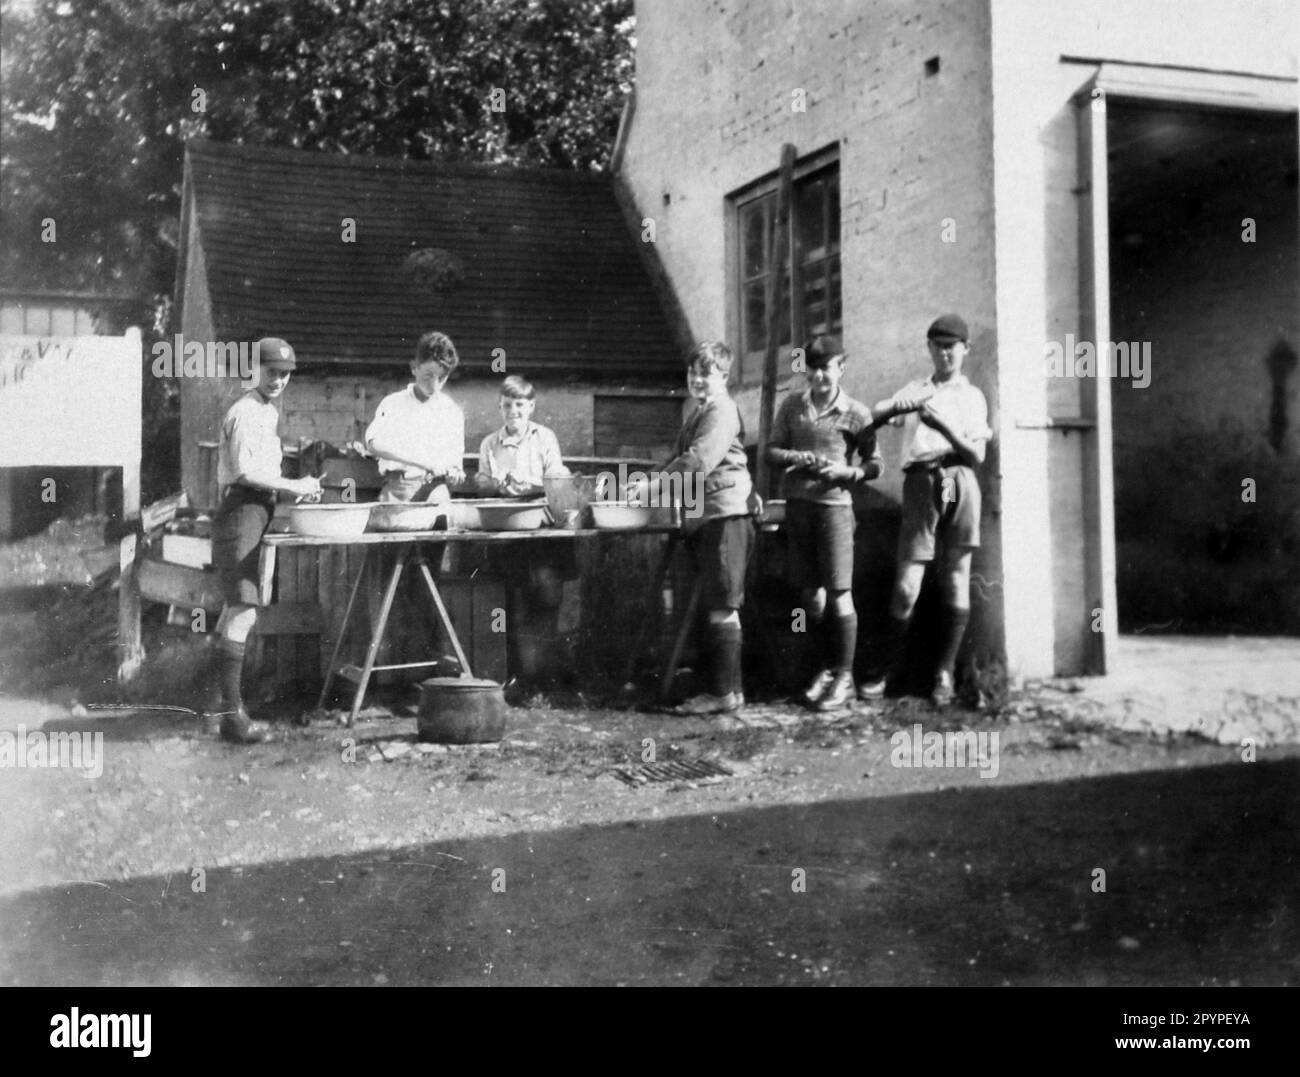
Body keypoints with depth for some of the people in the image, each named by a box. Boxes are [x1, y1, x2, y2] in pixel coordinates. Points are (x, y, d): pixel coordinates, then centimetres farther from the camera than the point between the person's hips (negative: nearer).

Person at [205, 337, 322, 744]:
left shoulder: (269, 413, 20)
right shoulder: (245, 412, -12)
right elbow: (244, 470, -20)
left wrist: (295, 485, 11)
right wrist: (292, 486, -17)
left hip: (257, 511, 11)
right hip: (241, 509, -11)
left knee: (237, 607, 18)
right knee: (243, 611, -14)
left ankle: (216, 695, 30)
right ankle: (232, 715, -14)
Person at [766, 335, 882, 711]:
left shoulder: (856, 413, -1)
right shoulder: (792, 405, 9)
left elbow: (875, 464, 2)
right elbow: (771, 451, 11)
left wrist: (847, 472, -16)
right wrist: (796, 458, -9)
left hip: (834, 505, -4)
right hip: (797, 504, 4)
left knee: (839, 594, -3)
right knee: (810, 594, 10)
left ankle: (844, 677, 6)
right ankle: (827, 668, 25)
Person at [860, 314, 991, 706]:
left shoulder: (972, 396, 16)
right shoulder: (915, 390, 19)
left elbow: (977, 455, 4)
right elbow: (871, 419, 6)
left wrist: (943, 426, -10)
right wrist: (897, 407, -14)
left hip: (960, 483, 0)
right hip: (921, 480, 0)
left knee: (957, 578, -1)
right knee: (907, 582, -7)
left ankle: (945, 673, 6)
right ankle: (886, 669, 4)